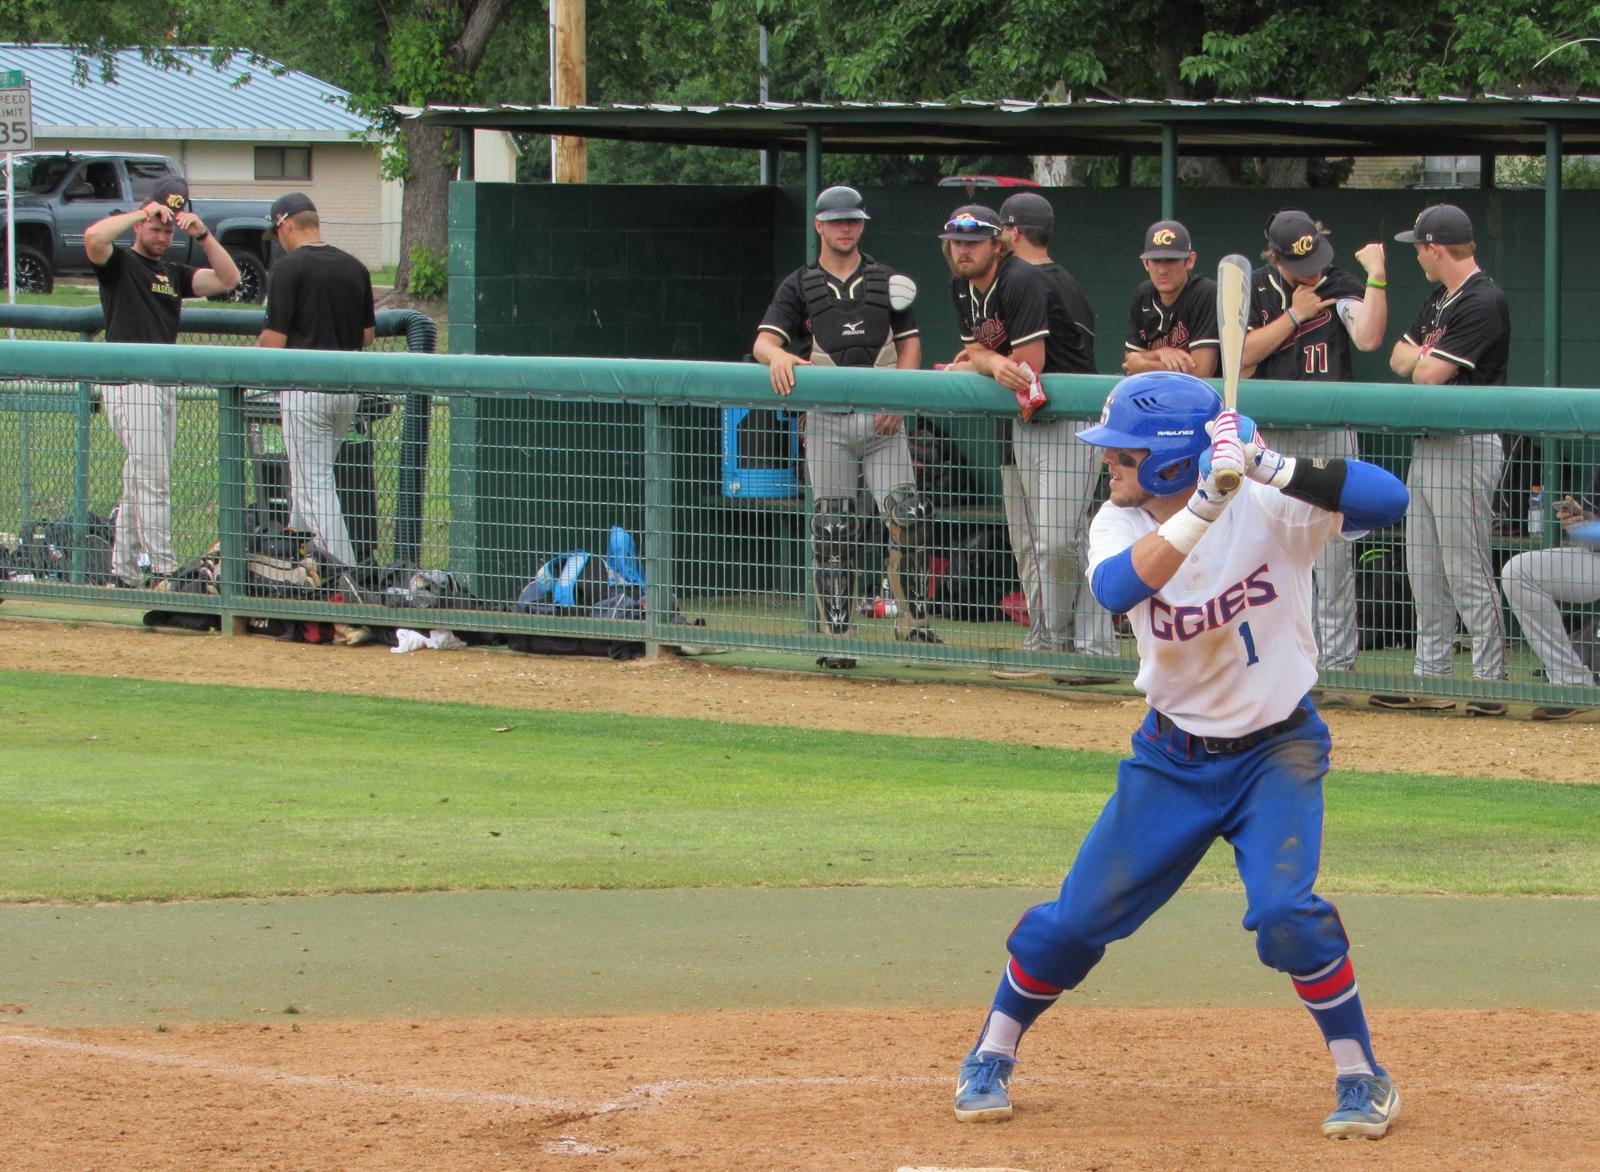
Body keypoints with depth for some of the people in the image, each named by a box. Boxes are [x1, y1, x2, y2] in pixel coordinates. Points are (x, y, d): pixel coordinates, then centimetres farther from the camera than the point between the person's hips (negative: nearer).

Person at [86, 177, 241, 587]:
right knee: (152, 480, -11)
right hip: (130, 384, -8)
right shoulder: (118, 263, 0)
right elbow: (93, 237, -21)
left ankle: (124, 571, 15)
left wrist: (202, 234, -3)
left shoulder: (174, 273, 19)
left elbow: (227, 278, 9)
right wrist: (143, 212, -16)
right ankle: (162, 569, -12)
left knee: (138, 484, 11)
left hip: (165, 384, 8)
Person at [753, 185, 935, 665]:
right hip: (827, 422, 0)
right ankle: (839, 638, 4)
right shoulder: (799, 286, 9)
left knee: (908, 516, -13)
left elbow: (910, 341, 12)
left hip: (882, 420, 0)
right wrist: (778, 355, -26)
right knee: (831, 531, -1)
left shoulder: (887, 281, 13)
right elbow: (763, 341, -1)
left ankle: (913, 622, -4)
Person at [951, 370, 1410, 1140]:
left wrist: (1275, 468, -43)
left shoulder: (1269, 506, -19)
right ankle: (991, 1058, 25)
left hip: (1277, 751, -3)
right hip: (1175, 756, 3)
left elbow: (1388, 500, -32)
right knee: (1082, 913, 3)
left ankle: (1362, 1077, -5)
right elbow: (1117, 588, -33)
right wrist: (1204, 506, -44)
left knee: (1284, 909, -23)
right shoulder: (1119, 525, -10)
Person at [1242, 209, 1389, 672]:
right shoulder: (1254, 289, 6)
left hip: (1330, 434, -3)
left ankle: (1339, 663, -1)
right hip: (1269, 436, 3)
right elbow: (1242, 355, -6)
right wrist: (1295, 314, -9)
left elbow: (1369, 338, -19)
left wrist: (1377, 277, -23)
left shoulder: (1341, 287, -2)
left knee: (1332, 555, -5)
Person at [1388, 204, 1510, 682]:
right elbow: (1399, 359, 18)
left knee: (1468, 575, -9)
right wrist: (1423, 355, -4)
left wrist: (1420, 358, 3)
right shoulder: (1440, 299, 15)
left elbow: (1429, 375, -19)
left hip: (1465, 449, -10)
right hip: (1427, 446, 10)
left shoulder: (1483, 302, -16)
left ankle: (1491, 678, -6)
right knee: (1424, 573, 12)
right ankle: (1431, 673, 18)